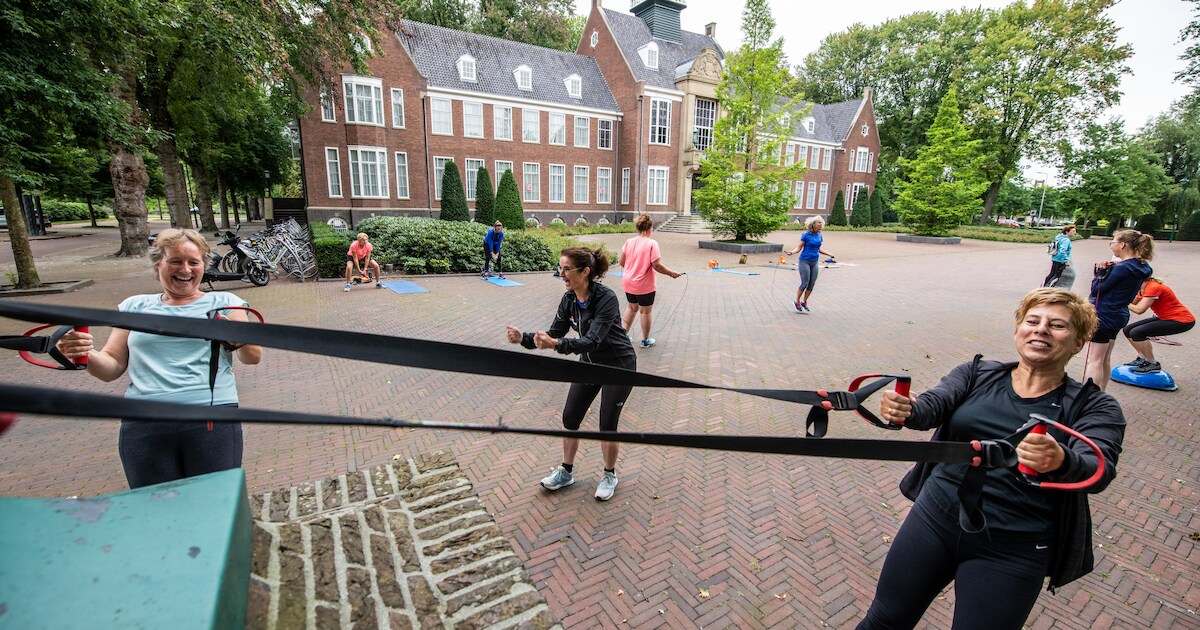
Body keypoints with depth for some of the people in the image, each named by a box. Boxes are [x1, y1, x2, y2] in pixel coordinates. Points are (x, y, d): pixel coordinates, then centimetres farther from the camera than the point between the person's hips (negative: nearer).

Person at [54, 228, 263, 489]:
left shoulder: (223, 302, 9)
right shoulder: (134, 306, 17)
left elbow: (253, 357, 1)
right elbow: (112, 368, 16)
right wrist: (86, 355, -5)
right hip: (143, 425, 3)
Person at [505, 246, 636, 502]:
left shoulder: (606, 298, -29)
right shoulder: (569, 299, -8)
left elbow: (591, 340, -37)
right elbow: (554, 334, -5)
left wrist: (556, 344, -51)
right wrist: (524, 338, -21)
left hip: (618, 366, -6)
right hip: (589, 363, 7)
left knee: (607, 425, 2)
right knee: (570, 418, 8)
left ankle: (609, 476, 28)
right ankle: (566, 472, 29)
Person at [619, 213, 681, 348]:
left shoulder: (629, 242, -2)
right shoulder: (652, 243, -17)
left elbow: (621, 262, 2)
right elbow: (657, 265, -21)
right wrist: (671, 273, -7)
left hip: (628, 283, 5)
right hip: (645, 286, -5)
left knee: (631, 307, 24)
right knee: (645, 311, 11)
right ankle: (645, 340, 24)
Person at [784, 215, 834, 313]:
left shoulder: (819, 236, 8)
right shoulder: (806, 235, -10)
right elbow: (799, 248, -9)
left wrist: (829, 254, 27)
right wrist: (792, 252, -28)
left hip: (814, 263, 6)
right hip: (804, 262, -6)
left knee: (811, 285, 5)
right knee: (805, 284, -7)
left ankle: (804, 302, 20)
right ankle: (797, 302, 11)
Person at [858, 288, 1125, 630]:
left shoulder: (1094, 406, -1)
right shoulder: (977, 373, 2)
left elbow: (1099, 470, -19)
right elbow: (932, 404, -15)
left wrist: (1060, 461, -42)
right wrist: (904, 410, -39)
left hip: (1012, 550, -1)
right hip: (934, 519, 1)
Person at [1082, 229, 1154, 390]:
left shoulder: (1122, 268, -19)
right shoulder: (1141, 267, 9)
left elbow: (1097, 290, -15)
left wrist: (1101, 271, -7)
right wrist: (1106, 270, -4)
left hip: (1103, 315, -10)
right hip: (1119, 315, 10)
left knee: (1093, 360, -7)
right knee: (1105, 359, 18)